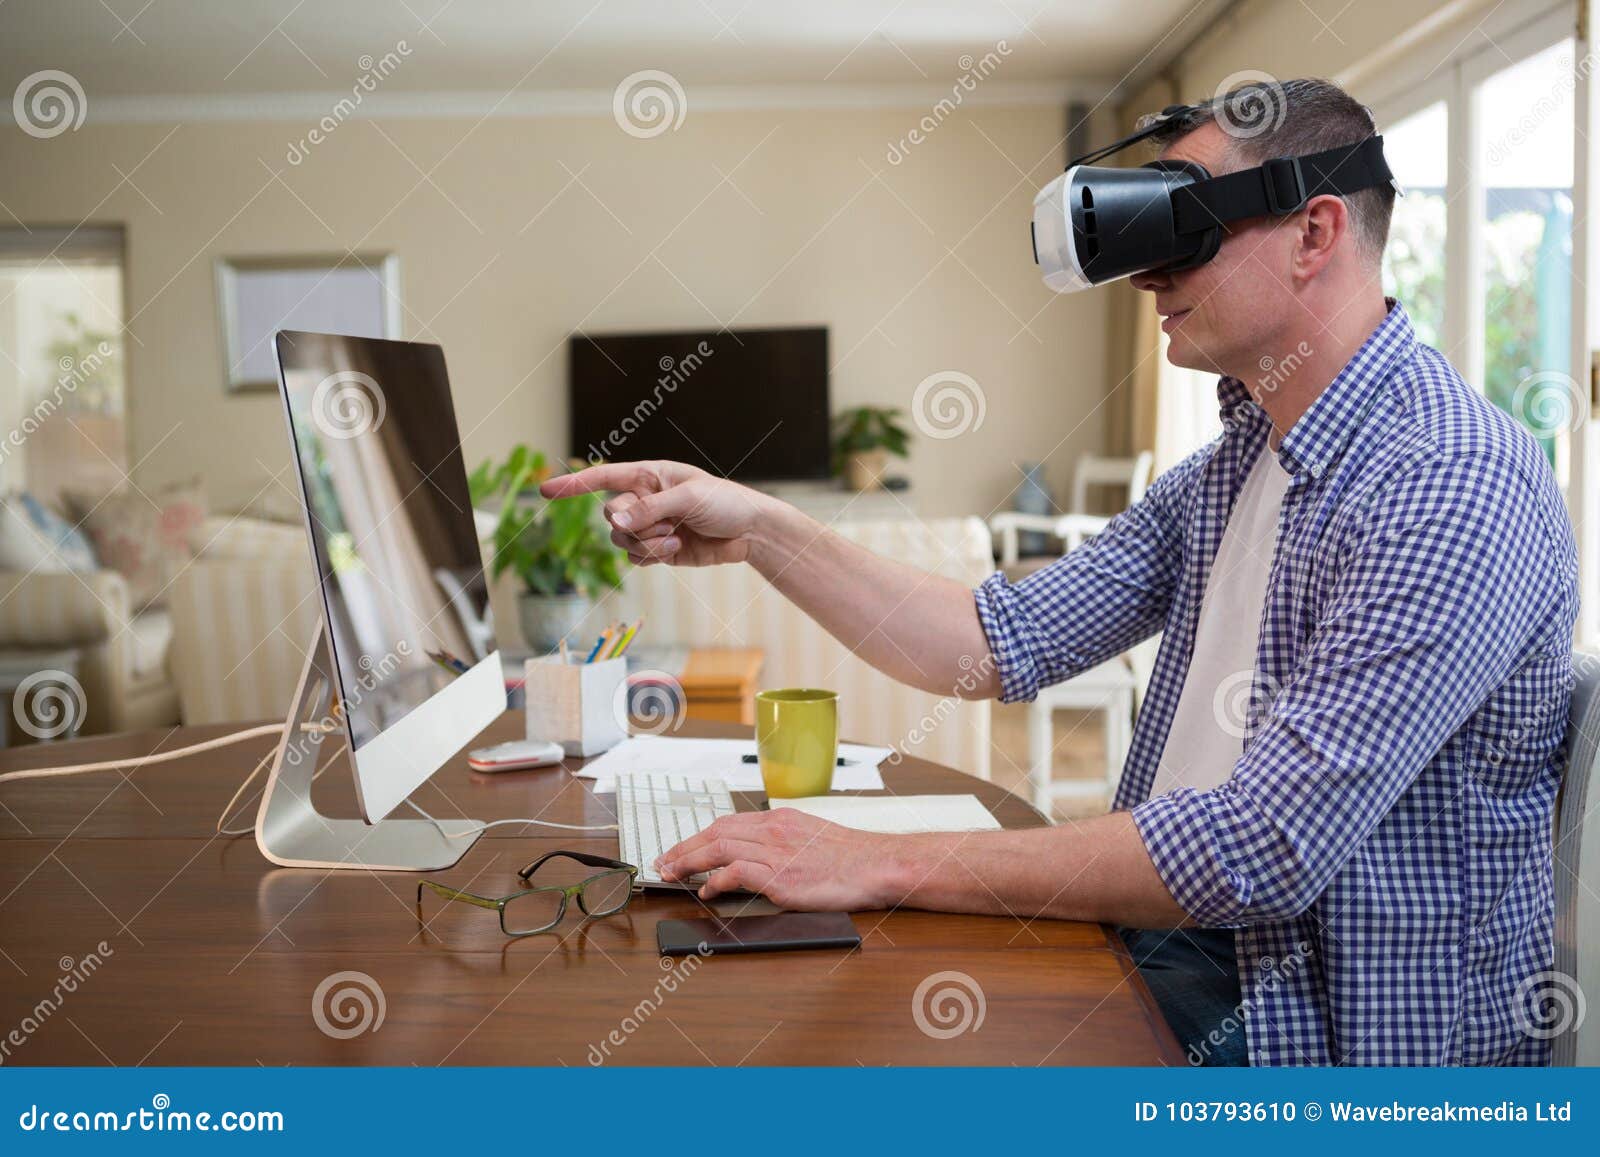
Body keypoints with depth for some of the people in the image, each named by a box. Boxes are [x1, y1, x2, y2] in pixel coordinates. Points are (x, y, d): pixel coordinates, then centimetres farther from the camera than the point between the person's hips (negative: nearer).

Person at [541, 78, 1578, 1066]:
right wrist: (760, 531, -6)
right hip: (1171, 937, 7)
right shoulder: (1232, 463, 8)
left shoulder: (1457, 487, -21)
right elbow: (1005, 644, 4)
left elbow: (1267, 847, -28)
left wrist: (886, 865, -26)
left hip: (1347, 1027, -7)